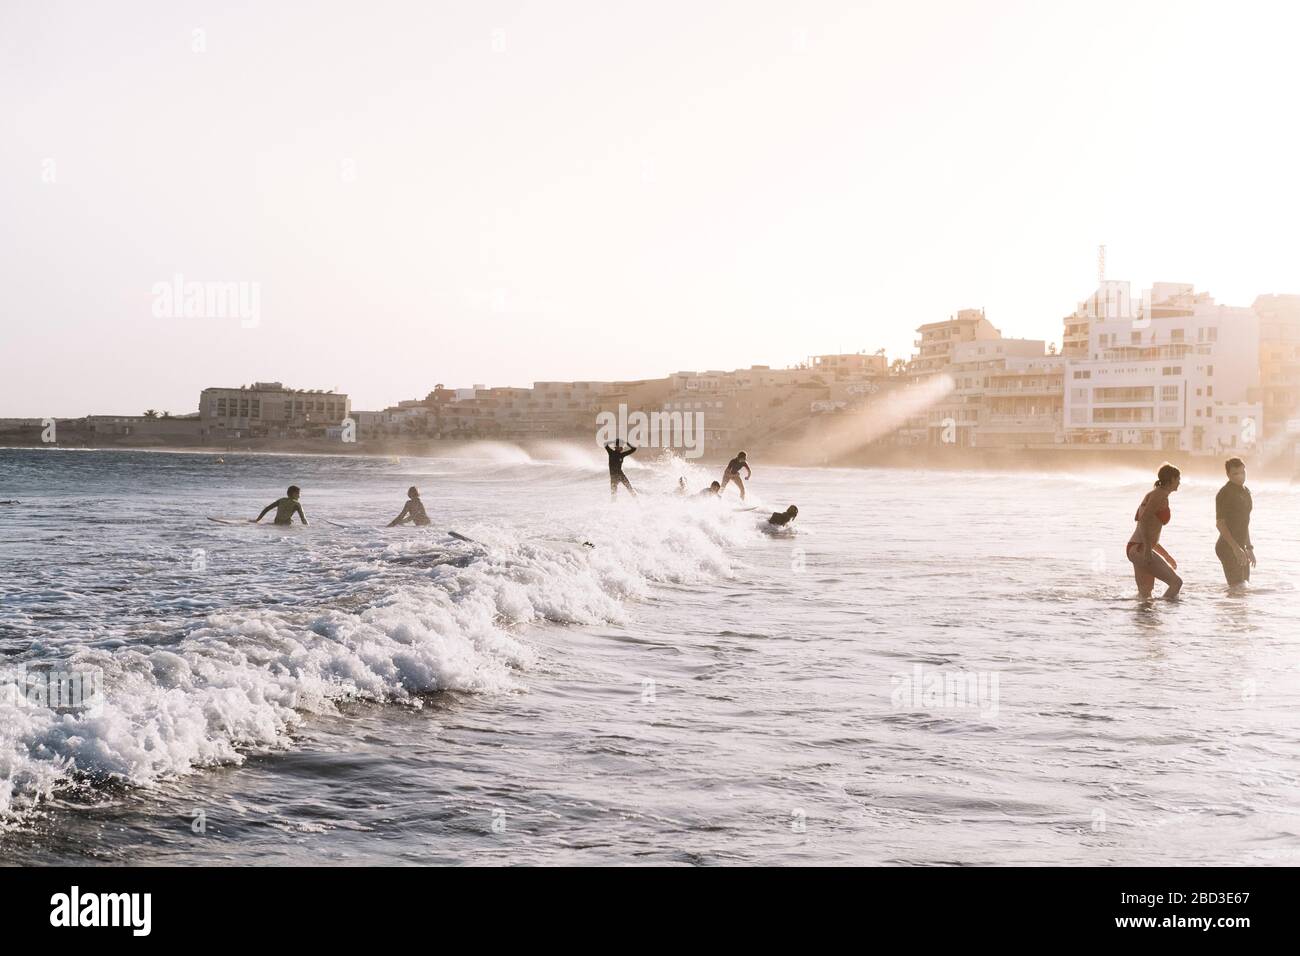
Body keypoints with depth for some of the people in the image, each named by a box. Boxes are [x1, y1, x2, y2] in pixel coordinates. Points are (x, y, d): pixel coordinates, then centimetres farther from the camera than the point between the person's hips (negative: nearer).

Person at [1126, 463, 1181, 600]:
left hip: (1134, 548, 10)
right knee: (1176, 582, -13)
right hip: (1140, 549, -10)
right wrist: (1147, 549, -25)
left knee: (1145, 596, 12)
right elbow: (1144, 519, -21)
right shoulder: (1160, 495, -7)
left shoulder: (1152, 494, 22)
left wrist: (1165, 555, 29)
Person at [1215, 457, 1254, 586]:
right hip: (1228, 547, -9)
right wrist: (1236, 548, -24)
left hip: (1240, 547, 9)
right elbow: (1220, 523, -18)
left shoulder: (1246, 491, 14)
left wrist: (1249, 547, 21)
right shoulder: (1224, 493, -13)